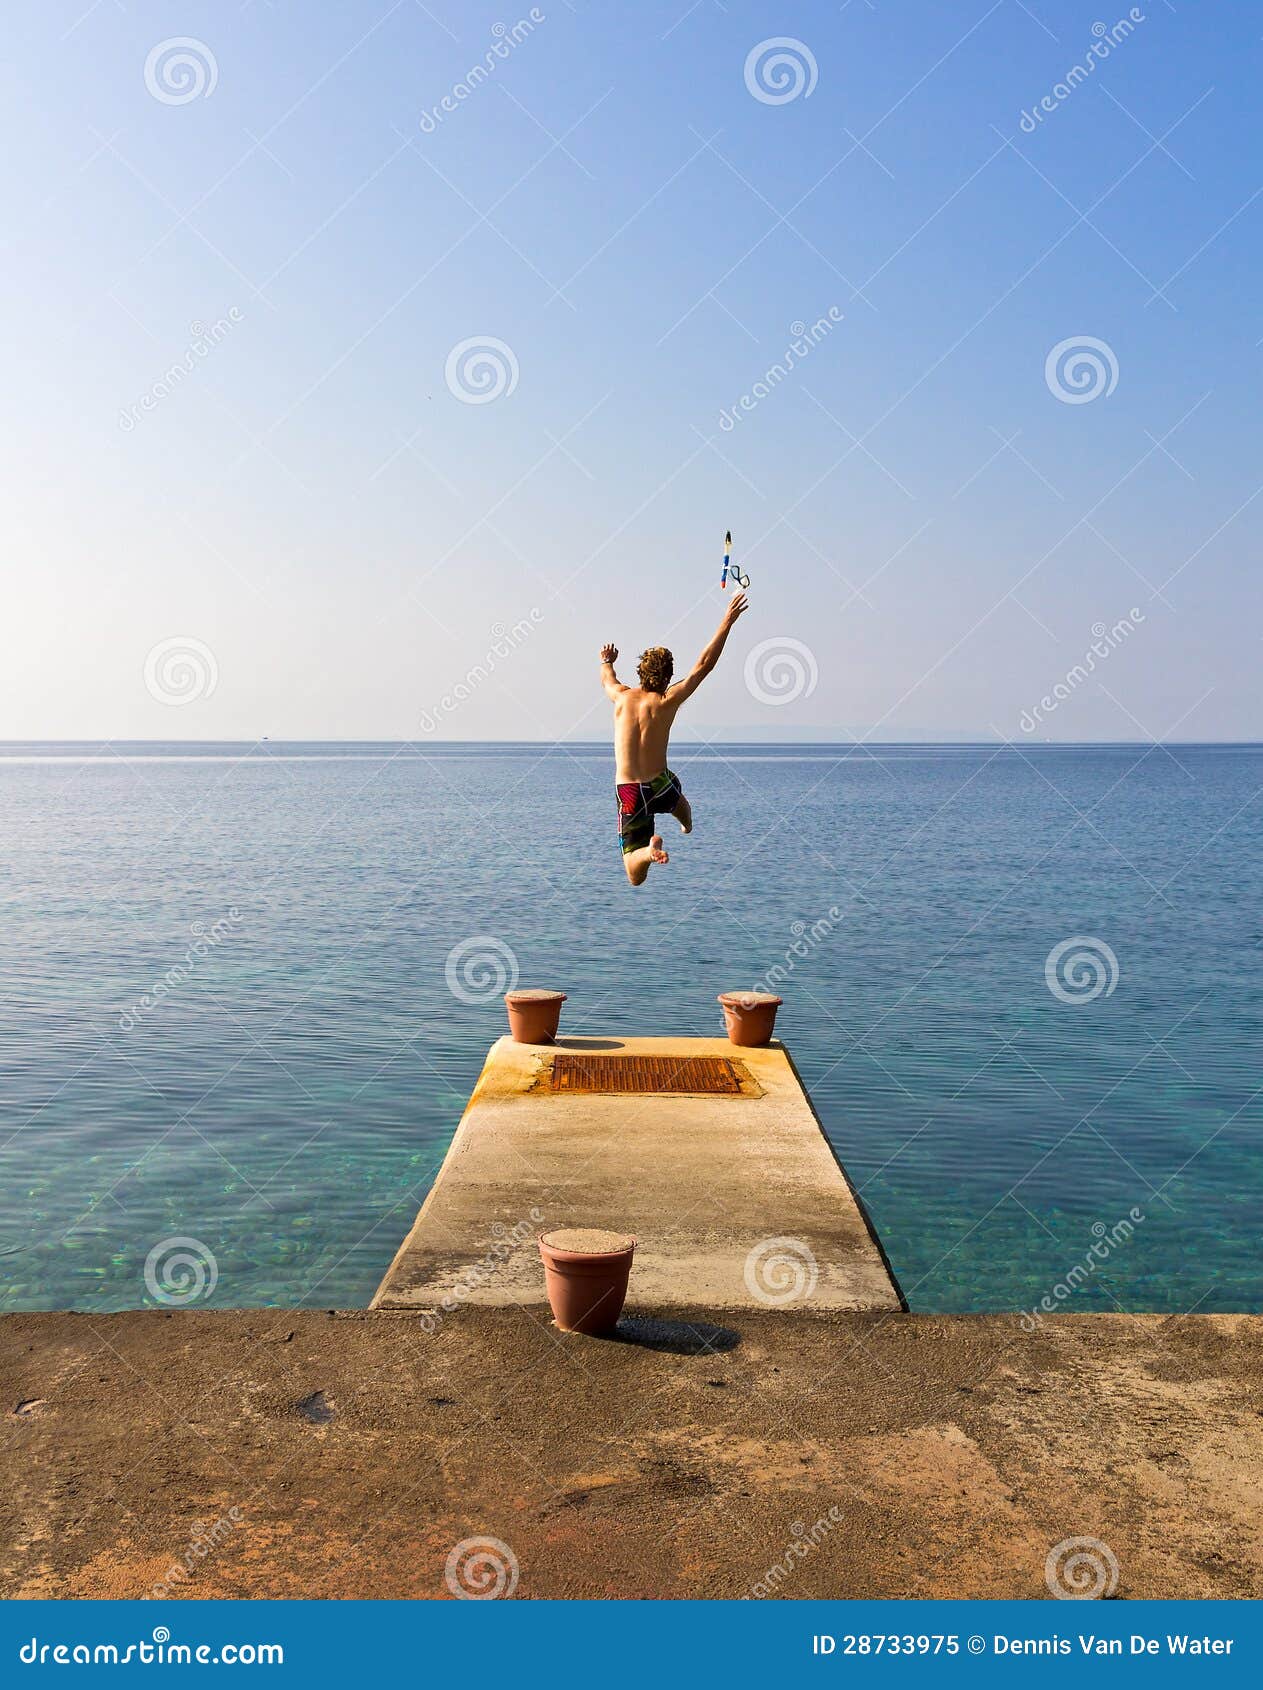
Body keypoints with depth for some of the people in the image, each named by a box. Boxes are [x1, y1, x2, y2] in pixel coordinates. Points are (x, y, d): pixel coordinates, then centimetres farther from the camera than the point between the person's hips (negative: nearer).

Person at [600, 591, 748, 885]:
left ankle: (650, 849, -32)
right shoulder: (667, 702, -8)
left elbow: (606, 677, 25)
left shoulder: (622, 697, -1)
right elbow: (704, 664, -4)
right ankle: (688, 827, 71)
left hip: (629, 795, 0)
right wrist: (728, 621, 2)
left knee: (636, 877, -1)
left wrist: (607, 662, 49)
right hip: (661, 788, 0)